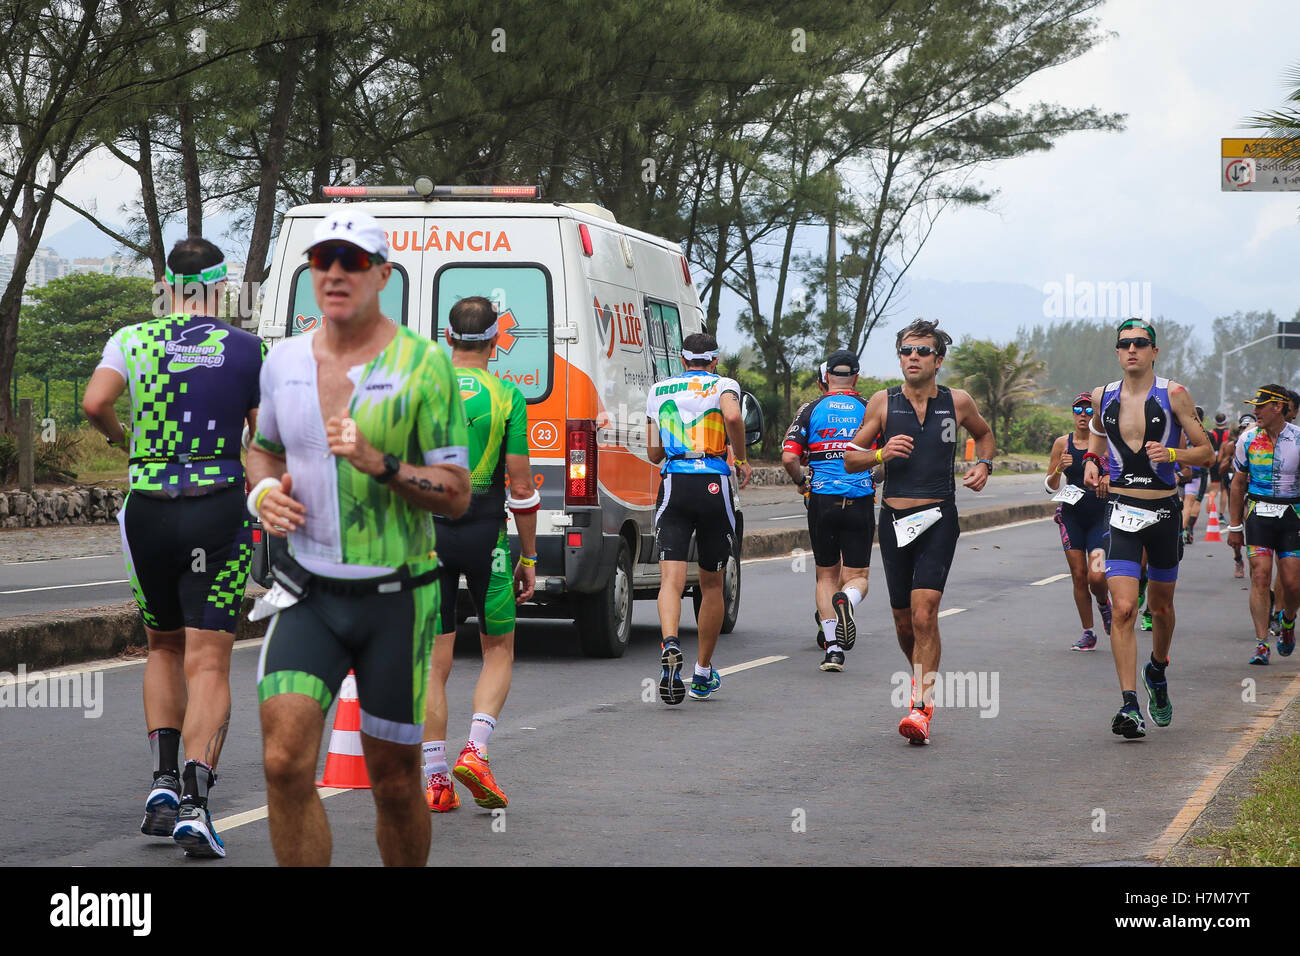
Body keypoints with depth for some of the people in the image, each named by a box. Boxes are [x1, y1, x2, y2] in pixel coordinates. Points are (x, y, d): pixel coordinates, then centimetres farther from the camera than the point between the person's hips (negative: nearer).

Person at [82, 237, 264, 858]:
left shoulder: (133, 340, 3)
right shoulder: (247, 349, 1)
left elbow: (94, 403, -11)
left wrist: (118, 435, 10)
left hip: (147, 508, 2)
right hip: (220, 509, -2)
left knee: (164, 648, 22)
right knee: (209, 665, -3)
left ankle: (163, 780, 11)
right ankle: (195, 801, -18)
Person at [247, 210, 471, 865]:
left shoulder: (423, 365, -8)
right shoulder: (283, 362, 6)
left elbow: (456, 496, -8)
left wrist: (379, 464, -24)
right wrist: (264, 491, 2)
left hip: (396, 599, -3)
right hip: (310, 595, 3)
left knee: (394, 780, 6)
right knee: (285, 761, -15)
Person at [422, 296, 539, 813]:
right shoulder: (506, 397, -3)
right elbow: (521, 487, -4)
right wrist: (529, 559, 5)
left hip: (427, 532, 2)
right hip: (485, 535, -1)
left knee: (434, 662, 6)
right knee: (498, 650, 14)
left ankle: (436, 780, 3)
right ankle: (475, 750, -6)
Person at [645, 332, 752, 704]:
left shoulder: (659, 390, 14)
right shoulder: (723, 385, 5)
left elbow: (654, 453, 15)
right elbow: (733, 417, -19)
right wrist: (742, 460, -5)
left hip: (673, 485, 1)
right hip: (714, 486, -1)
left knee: (671, 580, -8)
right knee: (711, 584, 14)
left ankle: (670, 645, -38)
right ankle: (703, 673, 22)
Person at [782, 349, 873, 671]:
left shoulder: (811, 410, 2)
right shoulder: (870, 410, 3)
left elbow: (789, 457, -6)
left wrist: (800, 482, 14)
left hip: (822, 500, 1)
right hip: (860, 501, -1)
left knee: (826, 576, 13)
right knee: (857, 576, 7)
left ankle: (832, 648, 3)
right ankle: (846, 601, -29)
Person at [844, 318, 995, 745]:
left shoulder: (958, 403, 4)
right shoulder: (882, 402, 4)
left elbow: (983, 433, 26)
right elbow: (850, 458, 8)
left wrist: (984, 464, 6)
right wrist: (882, 455, -11)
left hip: (938, 519, -2)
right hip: (894, 519, 2)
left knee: (924, 613, -17)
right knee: (904, 621, 10)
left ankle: (921, 708, -17)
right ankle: (922, 679, 39)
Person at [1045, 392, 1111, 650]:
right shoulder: (1062, 444, 3)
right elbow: (1050, 487, 7)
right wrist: (1059, 469, -12)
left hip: (1101, 515, -2)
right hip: (1071, 515, 2)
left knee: (1096, 576, -15)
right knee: (1078, 576, 1)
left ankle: (1104, 603, 21)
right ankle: (1088, 634, 13)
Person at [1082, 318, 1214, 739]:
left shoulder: (1173, 395, -5)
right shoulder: (1103, 397, 3)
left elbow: (1205, 451, -3)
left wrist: (1171, 454, -21)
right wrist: (1091, 460, 7)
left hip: (1164, 511, 0)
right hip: (1122, 512, 0)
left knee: (1161, 606, 15)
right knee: (1123, 609, -14)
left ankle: (1157, 671, 45)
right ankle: (1130, 705, -16)